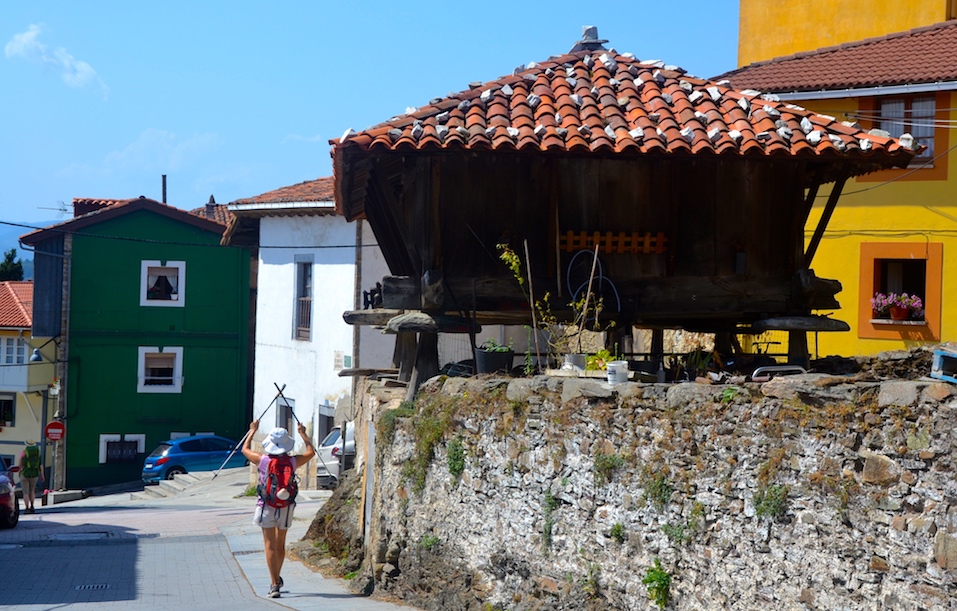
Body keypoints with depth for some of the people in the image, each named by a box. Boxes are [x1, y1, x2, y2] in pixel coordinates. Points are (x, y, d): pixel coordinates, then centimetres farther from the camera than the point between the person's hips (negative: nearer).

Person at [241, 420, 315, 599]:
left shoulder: (263, 460, -12)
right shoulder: (292, 461, -8)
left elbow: (245, 449, 9)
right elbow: (311, 452, 12)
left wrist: (252, 431, 21)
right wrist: (303, 434, 24)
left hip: (267, 507, -2)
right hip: (286, 507, 2)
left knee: (270, 546, -2)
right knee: (280, 544, 19)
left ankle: (274, 584, -9)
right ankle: (277, 578, 35)